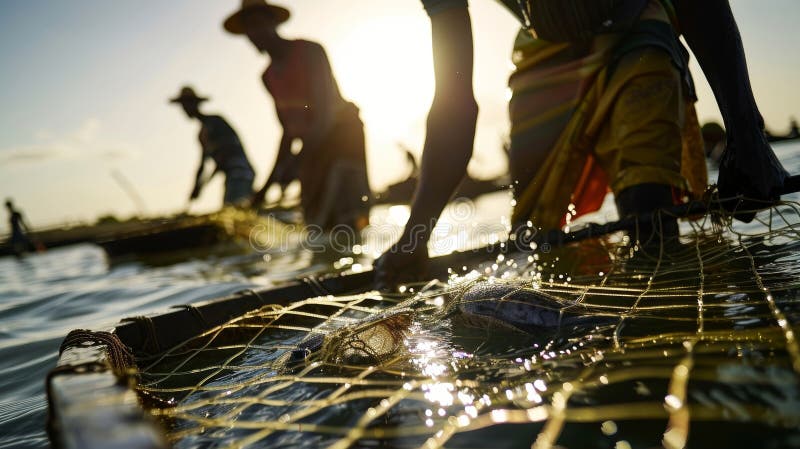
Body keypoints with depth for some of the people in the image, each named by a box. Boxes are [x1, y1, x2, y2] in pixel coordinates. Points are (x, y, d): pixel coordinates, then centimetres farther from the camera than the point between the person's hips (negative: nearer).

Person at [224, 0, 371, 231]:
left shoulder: (309, 51, -9)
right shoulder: (269, 76, 11)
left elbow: (326, 108, -19)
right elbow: (288, 130, 14)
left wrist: (300, 158, -31)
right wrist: (269, 183, 8)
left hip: (342, 134, -7)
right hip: (314, 145, 7)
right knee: (318, 224, 1)